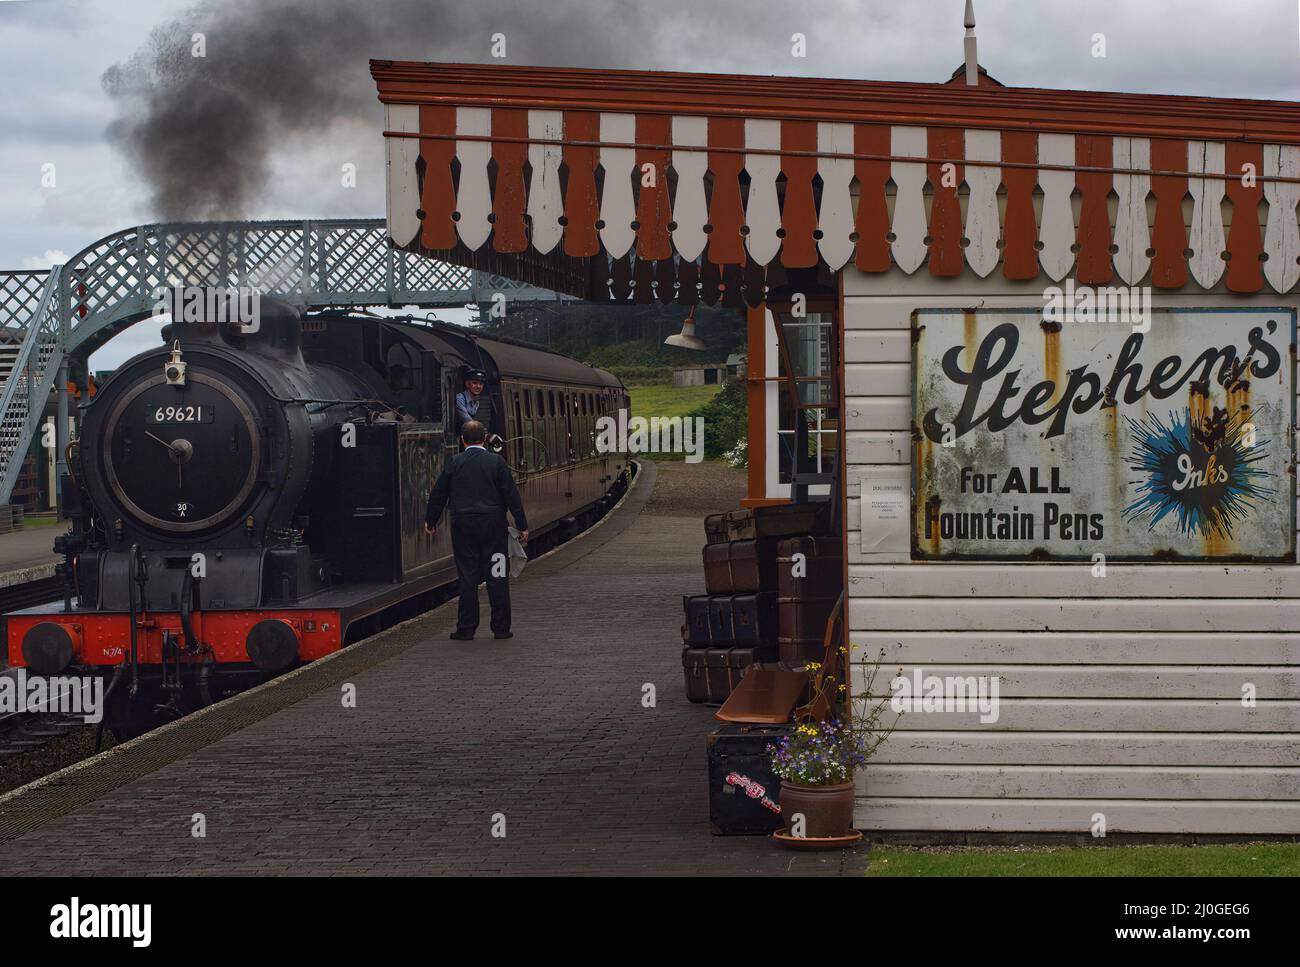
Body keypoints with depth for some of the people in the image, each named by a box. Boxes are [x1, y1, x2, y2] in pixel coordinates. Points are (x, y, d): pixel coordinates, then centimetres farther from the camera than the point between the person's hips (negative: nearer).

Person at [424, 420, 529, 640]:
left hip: (463, 526, 1)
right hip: (493, 526, -1)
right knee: (497, 577, 5)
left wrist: (430, 521, 21)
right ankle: (501, 627, 6)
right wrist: (522, 526, 1)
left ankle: (466, 628, 5)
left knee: (468, 577, 5)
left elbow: (438, 494, 7)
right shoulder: (496, 461, -4)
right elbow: (511, 495, -5)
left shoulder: (454, 463, 0)